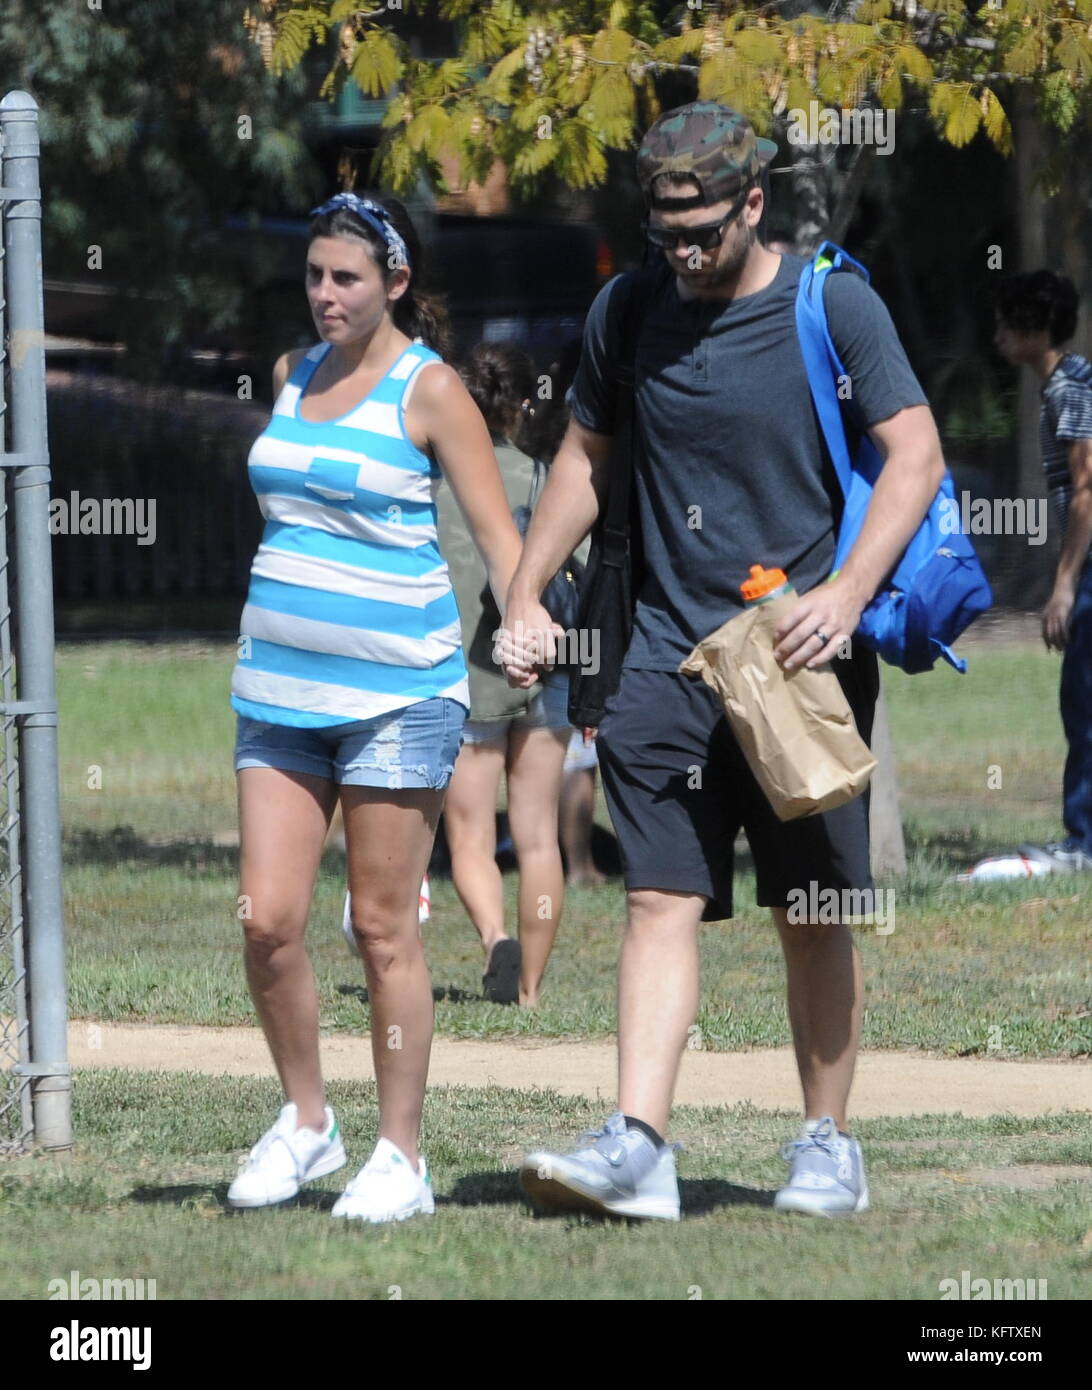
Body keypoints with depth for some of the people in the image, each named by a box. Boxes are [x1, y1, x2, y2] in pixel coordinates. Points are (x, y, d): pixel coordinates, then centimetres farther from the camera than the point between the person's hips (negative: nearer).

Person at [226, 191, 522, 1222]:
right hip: (278, 689, 5)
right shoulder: (293, 376, 13)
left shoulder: (428, 387, -5)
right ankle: (305, 1120, 16)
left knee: (384, 932, -2)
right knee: (266, 920, -2)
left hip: (397, 690, -5)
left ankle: (400, 1156, 7)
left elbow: (495, 531, -7)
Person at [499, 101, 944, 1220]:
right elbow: (585, 457, 20)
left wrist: (846, 592, -19)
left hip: (801, 656, -2)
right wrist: (525, 595, 12)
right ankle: (636, 1146, -16)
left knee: (813, 915, 4)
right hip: (669, 652, 2)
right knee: (661, 898, -8)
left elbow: (915, 455, -7)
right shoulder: (625, 312, 7)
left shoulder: (831, 306, -4)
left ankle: (826, 1143, 15)